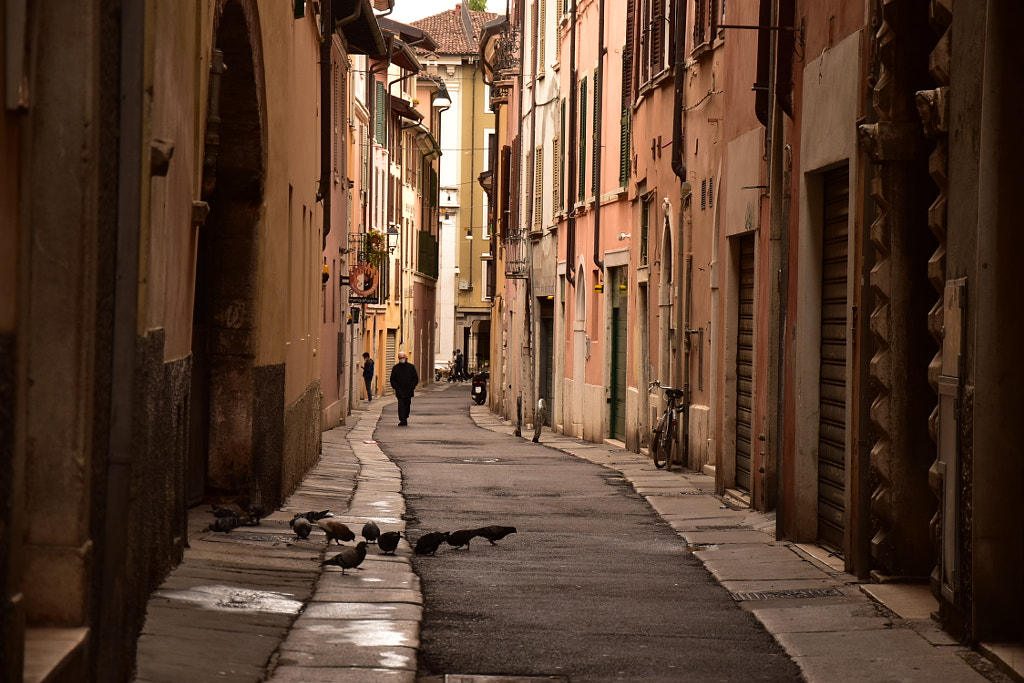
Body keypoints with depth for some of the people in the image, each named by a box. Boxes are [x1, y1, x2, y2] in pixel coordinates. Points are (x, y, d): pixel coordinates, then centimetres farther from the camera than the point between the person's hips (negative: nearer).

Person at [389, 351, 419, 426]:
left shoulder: (411, 367, 4)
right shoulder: (395, 368, 4)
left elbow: (415, 379, 5)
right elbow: (392, 380, 7)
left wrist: (412, 387, -6)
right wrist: (396, 388, -7)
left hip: (409, 391, 1)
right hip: (400, 391, -1)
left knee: (407, 406, 11)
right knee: (401, 406, -12)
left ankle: (405, 419, 28)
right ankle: (402, 420, -16)